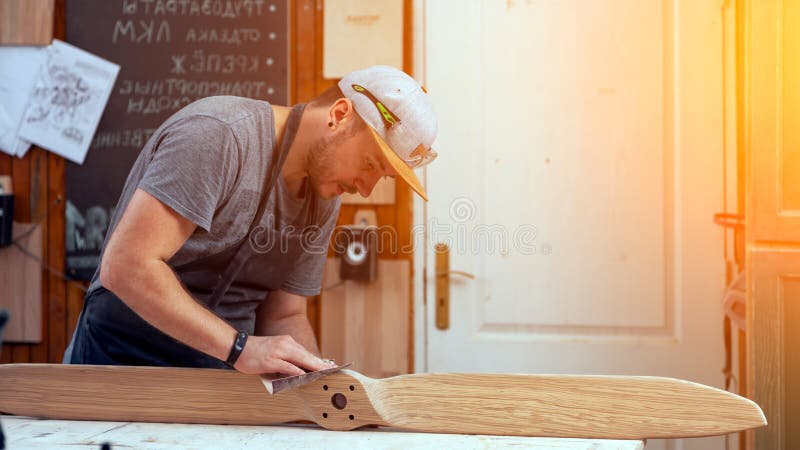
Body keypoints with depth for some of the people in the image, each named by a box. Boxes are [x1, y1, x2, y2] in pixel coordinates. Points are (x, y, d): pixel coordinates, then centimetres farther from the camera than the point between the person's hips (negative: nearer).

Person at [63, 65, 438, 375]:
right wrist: (241, 347, -28)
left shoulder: (323, 202, 7)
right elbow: (126, 265, -24)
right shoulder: (219, 133, -18)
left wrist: (316, 374, -9)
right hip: (124, 361, -6)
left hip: (225, 382, 6)